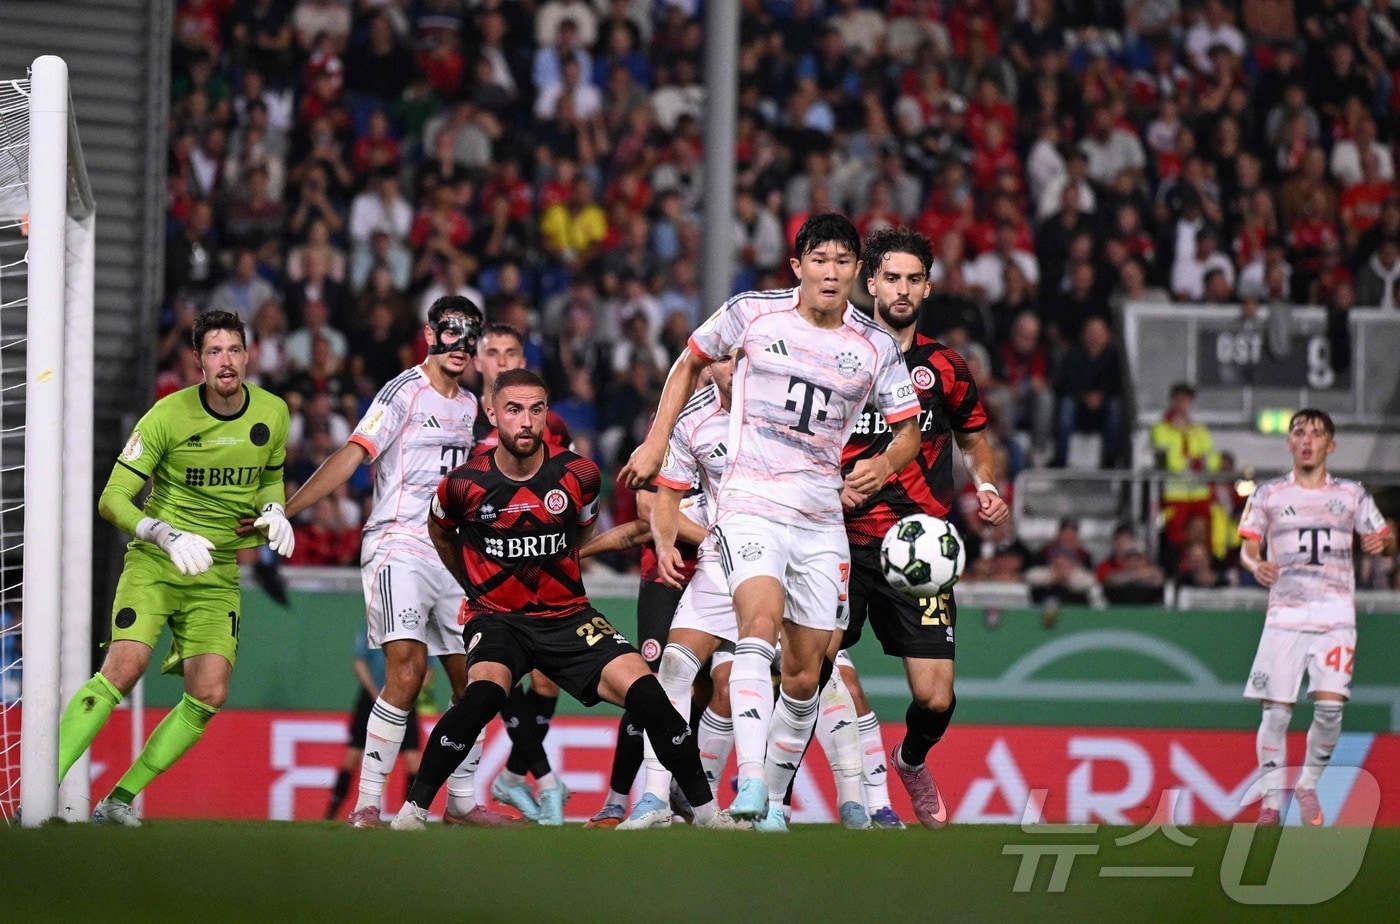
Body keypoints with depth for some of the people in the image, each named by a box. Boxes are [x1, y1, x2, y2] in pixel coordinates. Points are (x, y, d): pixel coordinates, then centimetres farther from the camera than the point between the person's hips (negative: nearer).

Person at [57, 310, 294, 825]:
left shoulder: (273, 413, 1)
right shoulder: (168, 415, -12)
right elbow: (112, 499, -13)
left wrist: (274, 512, -1)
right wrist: (169, 536, -27)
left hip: (219, 576, 4)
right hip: (153, 564, -4)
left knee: (209, 695, -12)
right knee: (123, 669, -24)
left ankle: (120, 799, -3)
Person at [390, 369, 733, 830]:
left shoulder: (577, 475, -6)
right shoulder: (465, 484, -10)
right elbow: (440, 532, 14)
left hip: (567, 614, 2)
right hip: (496, 616, -2)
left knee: (644, 691, -16)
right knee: (484, 693, -33)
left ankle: (706, 810, -3)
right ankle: (413, 808, -20)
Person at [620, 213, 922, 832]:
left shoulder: (875, 346, 4)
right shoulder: (753, 313, -1)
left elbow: (908, 430, 13)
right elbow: (691, 362, 15)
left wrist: (884, 465, -8)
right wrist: (656, 442, 11)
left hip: (821, 519, 4)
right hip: (750, 504, -4)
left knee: (804, 676, 5)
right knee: (760, 625, -28)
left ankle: (774, 797, 23)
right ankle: (750, 785, -38)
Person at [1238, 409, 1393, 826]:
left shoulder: (1351, 494, 9)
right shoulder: (1267, 495, 7)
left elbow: (1386, 539, 14)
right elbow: (1248, 547, 8)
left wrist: (1382, 542, -10)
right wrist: (1256, 565, -15)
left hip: (1335, 616, 0)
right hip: (1285, 615, 0)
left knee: (1329, 706, -14)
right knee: (1276, 711, -6)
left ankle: (1309, 784, 9)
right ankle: (1271, 800, 5)